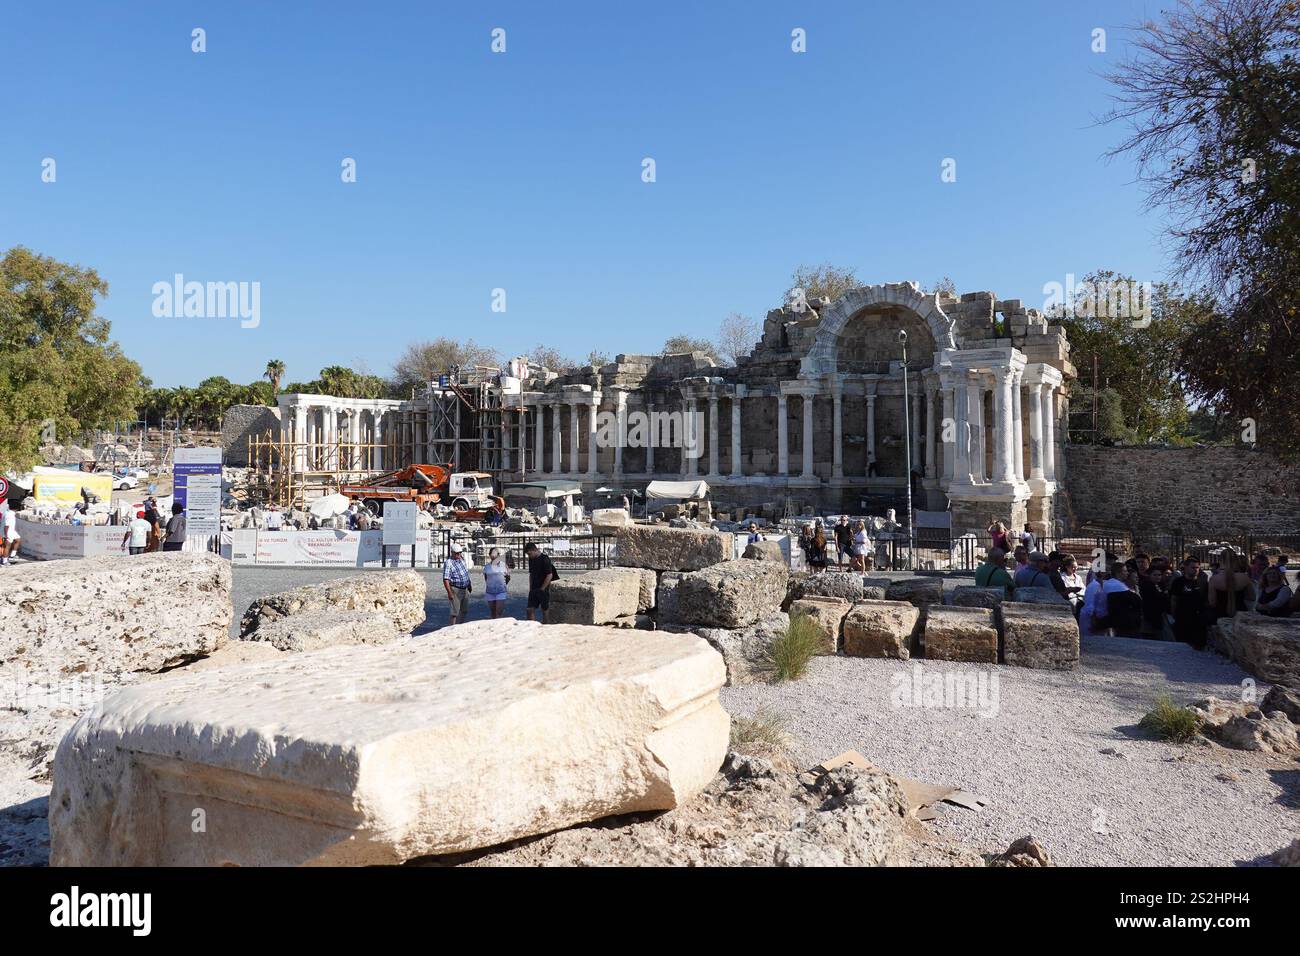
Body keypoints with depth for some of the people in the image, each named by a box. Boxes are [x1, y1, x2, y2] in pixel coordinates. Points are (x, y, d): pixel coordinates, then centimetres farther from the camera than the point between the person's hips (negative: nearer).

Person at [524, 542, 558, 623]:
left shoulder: (545, 559, -13)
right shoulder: (531, 559, 9)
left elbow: (549, 575, -16)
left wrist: (542, 589, -14)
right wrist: (530, 588, 12)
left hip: (543, 590, -7)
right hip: (533, 589, 7)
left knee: (545, 610, 3)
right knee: (530, 610, -1)